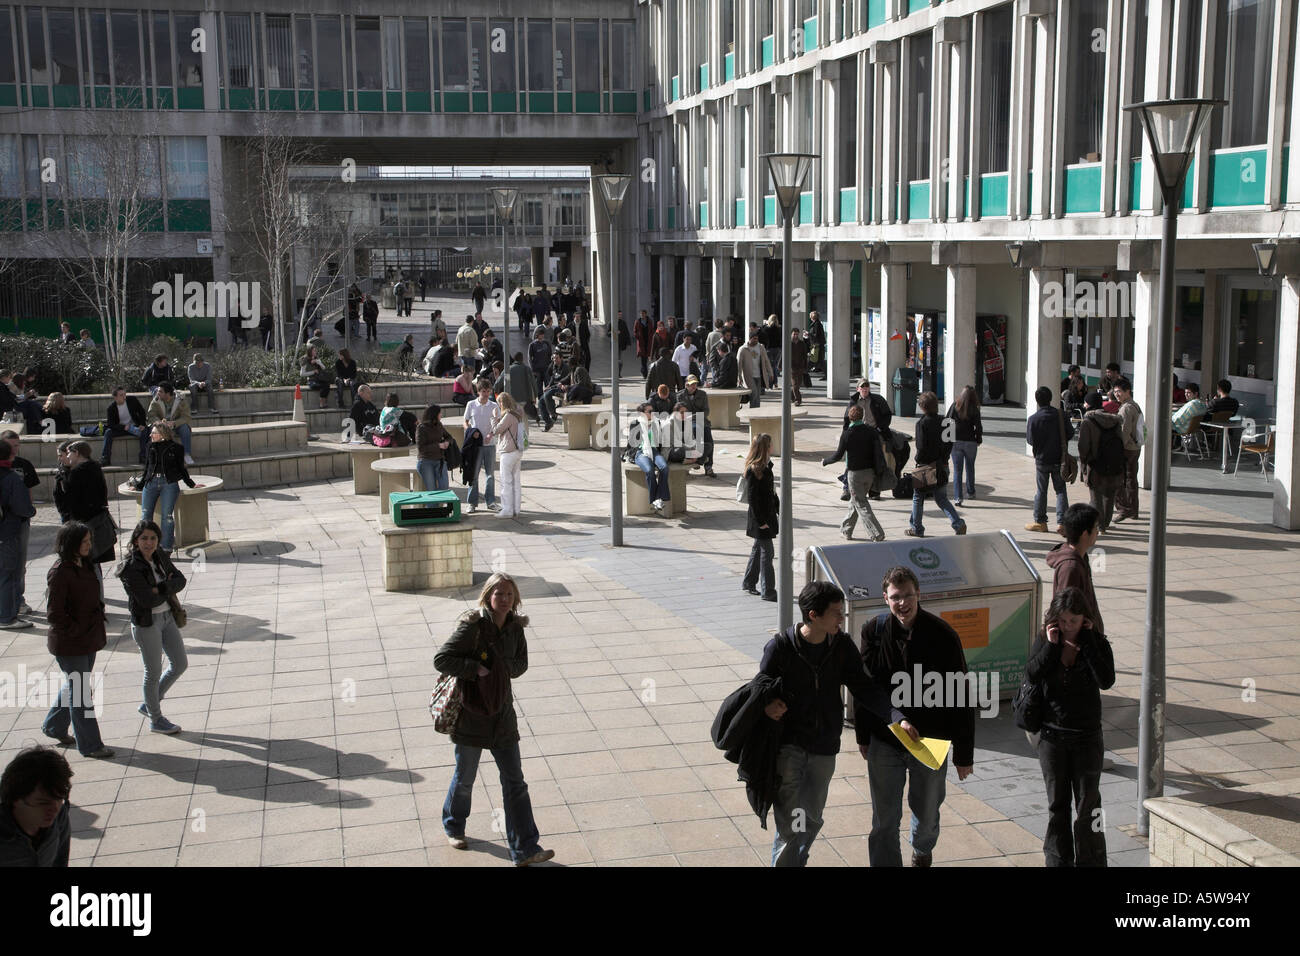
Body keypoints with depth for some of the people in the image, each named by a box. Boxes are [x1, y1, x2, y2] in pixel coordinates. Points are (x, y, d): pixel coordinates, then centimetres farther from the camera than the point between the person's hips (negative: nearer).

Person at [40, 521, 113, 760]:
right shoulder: (60, 573, -21)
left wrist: (98, 627, 10)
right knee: (79, 691, 0)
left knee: (75, 685, 22)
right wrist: (78, 632, -18)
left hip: (88, 640, 9)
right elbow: (54, 614, -21)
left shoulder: (84, 565, 6)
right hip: (70, 645, -9)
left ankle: (53, 726, 42)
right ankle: (89, 745, 9)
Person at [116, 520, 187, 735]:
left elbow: (180, 579, 0)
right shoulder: (130, 566, -19)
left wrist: (161, 588, -19)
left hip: (167, 616, 7)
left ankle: (149, 705, 30)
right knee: (153, 672, 4)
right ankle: (156, 720, 21)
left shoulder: (160, 555, 2)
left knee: (180, 664, 12)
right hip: (146, 622, -7)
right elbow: (147, 600, -24)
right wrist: (169, 589, -10)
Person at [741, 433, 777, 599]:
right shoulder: (753, 470, -20)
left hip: (768, 514, 9)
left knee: (758, 548, 18)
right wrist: (761, 521, -19)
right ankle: (768, 591, 2)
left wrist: (778, 509, 16)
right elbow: (751, 497, -20)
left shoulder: (766, 466, 8)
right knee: (766, 551, -4)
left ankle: (748, 583, 30)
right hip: (760, 516, -9)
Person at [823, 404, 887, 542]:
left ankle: (877, 535, -8)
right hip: (870, 472, 5)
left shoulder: (847, 434, -12)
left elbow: (838, 455, -8)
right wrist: (879, 470, 6)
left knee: (862, 506, 1)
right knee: (857, 501, 21)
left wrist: (825, 461, 9)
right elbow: (880, 452, -3)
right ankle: (846, 530, 32)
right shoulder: (871, 431, -1)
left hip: (855, 473, -5)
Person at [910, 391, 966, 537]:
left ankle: (916, 528, 20)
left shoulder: (922, 423, -15)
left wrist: (918, 461, -6)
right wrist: (943, 460, 12)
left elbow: (921, 447, -18)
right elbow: (949, 444, 6)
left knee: (918, 498, 12)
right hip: (941, 467, 5)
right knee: (941, 499, 14)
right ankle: (958, 523, -2)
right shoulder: (943, 422, 3)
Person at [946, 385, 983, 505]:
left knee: (957, 470, 3)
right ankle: (970, 492, 33)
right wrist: (979, 440, 7)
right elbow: (978, 426, -8)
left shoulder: (954, 406, -4)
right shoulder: (974, 409, -9)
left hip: (955, 442, 1)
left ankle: (957, 497, -8)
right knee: (970, 468, 20)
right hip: (970, 442, 0)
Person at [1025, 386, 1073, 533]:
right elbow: (1070, 433, -1)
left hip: (1042, 459, -2)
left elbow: (1030, 440, -11)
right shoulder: (1060, 415, -6)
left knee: (1041, 491, 9)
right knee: (1060, 490, 8)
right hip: (1059, 459, 2)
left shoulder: (1033, 418, -14)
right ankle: (1062, 521, 1)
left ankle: (1040, 521, 15)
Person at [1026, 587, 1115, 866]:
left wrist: (1087, 641, -21)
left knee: (1087, 805, 4)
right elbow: (1031, 675, -17)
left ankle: (1091, 861, 14)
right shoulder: (1045, 640, -3)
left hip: (1087, 737, -2)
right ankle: (1058, 860, 22)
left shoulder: (1097, 642, -7)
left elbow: (1106, 681, -23)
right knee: (1057, 805, 12)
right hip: (1052, 735, 2)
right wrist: (1051, 645, -19)